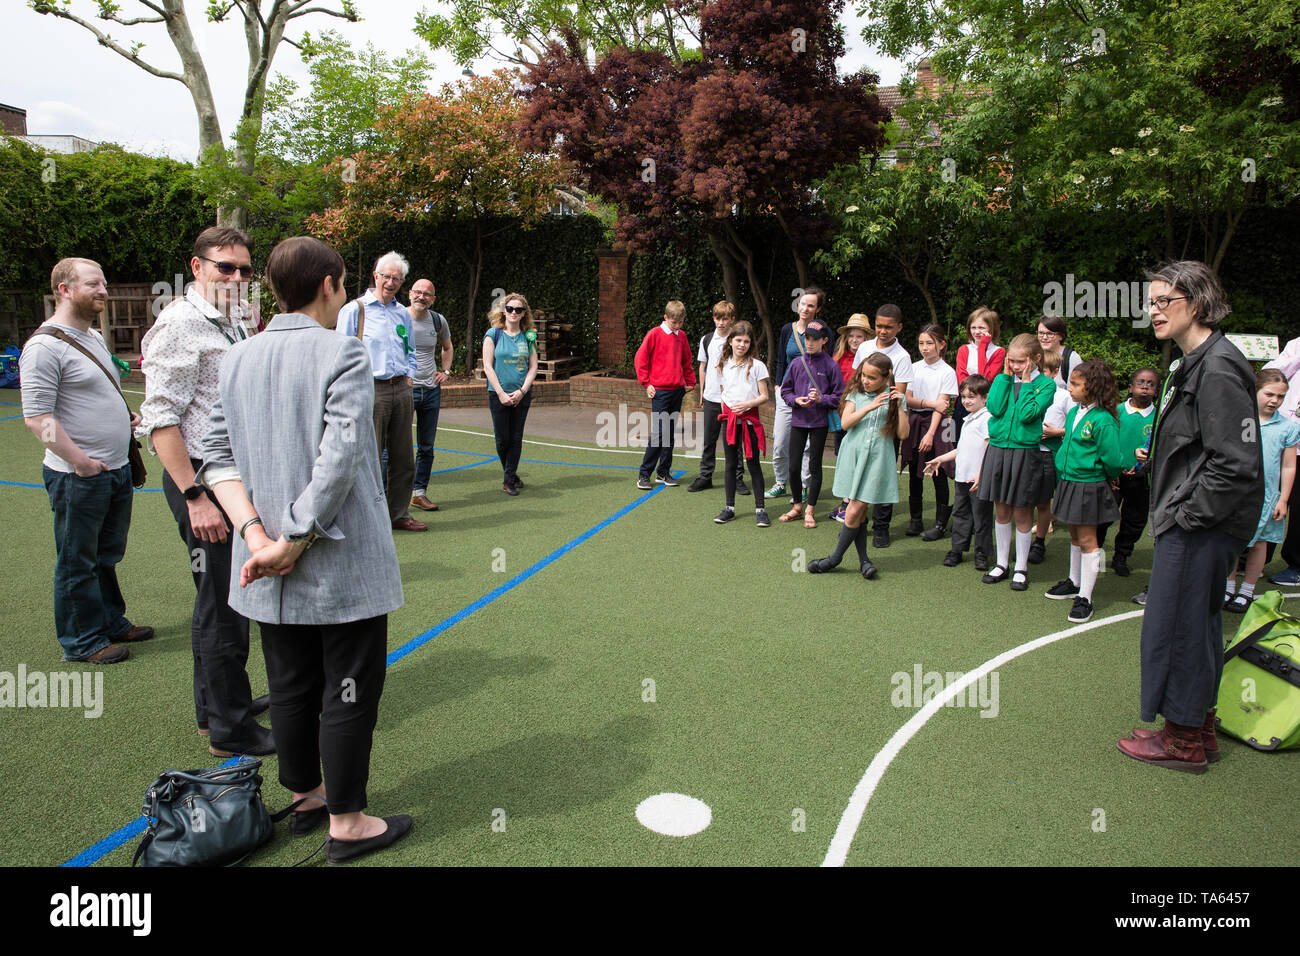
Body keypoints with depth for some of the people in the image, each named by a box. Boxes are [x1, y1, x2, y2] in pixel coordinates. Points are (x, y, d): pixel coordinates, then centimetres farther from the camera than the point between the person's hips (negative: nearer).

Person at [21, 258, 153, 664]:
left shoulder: (93, 337, 15)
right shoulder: (45, 346, -15)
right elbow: (37, 417, -20)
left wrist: (125, 416, 9)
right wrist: (80, 461, -20)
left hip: (117, 469, 9)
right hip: (78, 478, -9)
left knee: (106, 556, 21)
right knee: (78, 564, 5)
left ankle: (112, 623, 34)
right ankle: (83, 642, 16)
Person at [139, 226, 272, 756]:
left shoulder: (234, 323, 15)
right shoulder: (180, 324, -13)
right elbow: (161, 419, -19)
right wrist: (195, 497, -22)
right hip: (202, 477, -9)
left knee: (225, 595, 18)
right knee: (222, 601, -2)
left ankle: (217, 702, 33)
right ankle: (230, 728, 10)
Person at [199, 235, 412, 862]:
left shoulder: (236, 359, 6)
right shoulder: (342, 353, -14)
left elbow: (217, 457, 3)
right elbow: (339, 460, -22)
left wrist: (255, 532, -5)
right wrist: (295, 543, -15)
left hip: (269, 569, 6)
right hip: (343, 563, -6)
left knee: (291, 687, 19)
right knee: (349, 692, 8)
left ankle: (304, 797, 37)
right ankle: (345, 823, 20)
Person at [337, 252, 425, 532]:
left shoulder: (403, 313, 16)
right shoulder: (355, 310, 0)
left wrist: (408, 376, 11)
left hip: (401, 390, 6)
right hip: (371, 391, -6)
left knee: (403, 458, 9)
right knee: (370, 458, -5)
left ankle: (399, 514, 20)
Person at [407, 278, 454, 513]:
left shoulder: (439, 321, 7)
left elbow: (447, 348, 27)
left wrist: (445, 371, 13)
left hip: (431, 390, 4)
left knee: (427, 446, 8)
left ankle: (419, 492, 18)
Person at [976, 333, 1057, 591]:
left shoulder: (1045, 384, -5)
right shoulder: (1003, 379, 6)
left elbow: (1027, 414, -19)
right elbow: (994, 407, -12)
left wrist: (1026, 383, -13)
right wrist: (1006, 376, -8)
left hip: (1025, 452, -3)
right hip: (998, 450, 4)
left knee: (1022, 512, 6)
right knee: (1001, 511, 13)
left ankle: (1021, 568, 20)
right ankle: (1002, 563, 26)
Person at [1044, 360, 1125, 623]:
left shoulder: (1103, 421, -20)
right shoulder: (1073, 412, 4)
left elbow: (1113, 460, -17)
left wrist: (1105, 477, -1)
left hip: (1089, 486, -8)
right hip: (1067, 481, 8)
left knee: (1087, 540, 0)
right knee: (1075, 535, 20)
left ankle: (1085, 598, 8)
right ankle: (1074, 583, 36)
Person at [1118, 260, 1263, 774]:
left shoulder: (1218, 371, -19)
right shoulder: (1193, 364, 13)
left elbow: (1236, 464, -23)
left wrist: (1188, 514, -18)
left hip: (1201, 528, -10)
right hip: (1190, 524, 10)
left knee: (1175, 625, 0)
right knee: (1196, 625, 17)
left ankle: (1184, 741, 14)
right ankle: (1198, 730, 31)